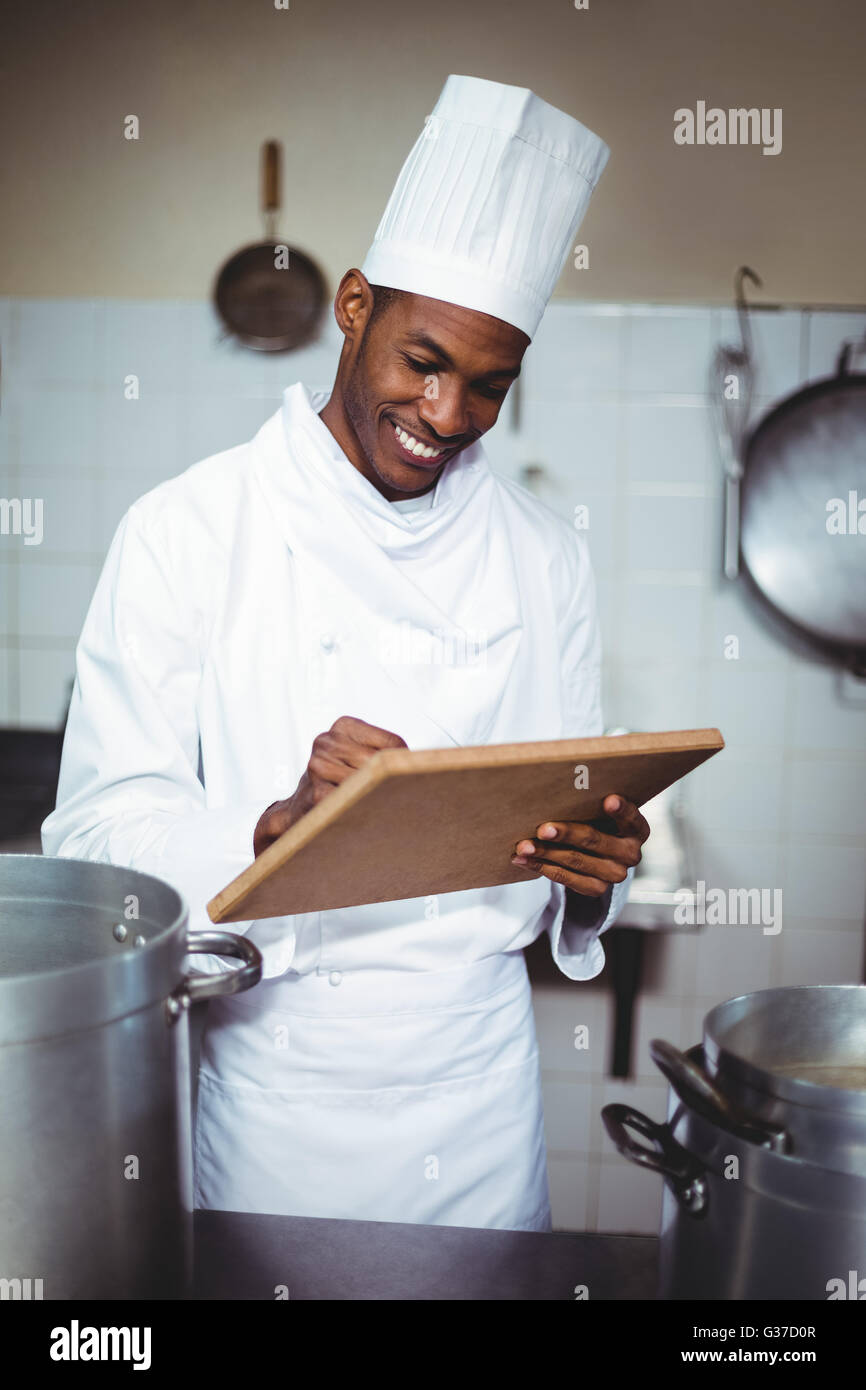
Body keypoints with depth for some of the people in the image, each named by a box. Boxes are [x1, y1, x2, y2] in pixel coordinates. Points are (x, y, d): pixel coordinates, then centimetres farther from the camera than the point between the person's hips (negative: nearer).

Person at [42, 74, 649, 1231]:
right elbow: (101, 830, -13)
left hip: (476, 1082, 3)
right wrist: (276, 828, -31)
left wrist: (589, 877, -16)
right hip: (267, 1082, -2)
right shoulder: (188, 532, -9)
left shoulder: (545, 558, 2)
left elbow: (564, 834, 6)